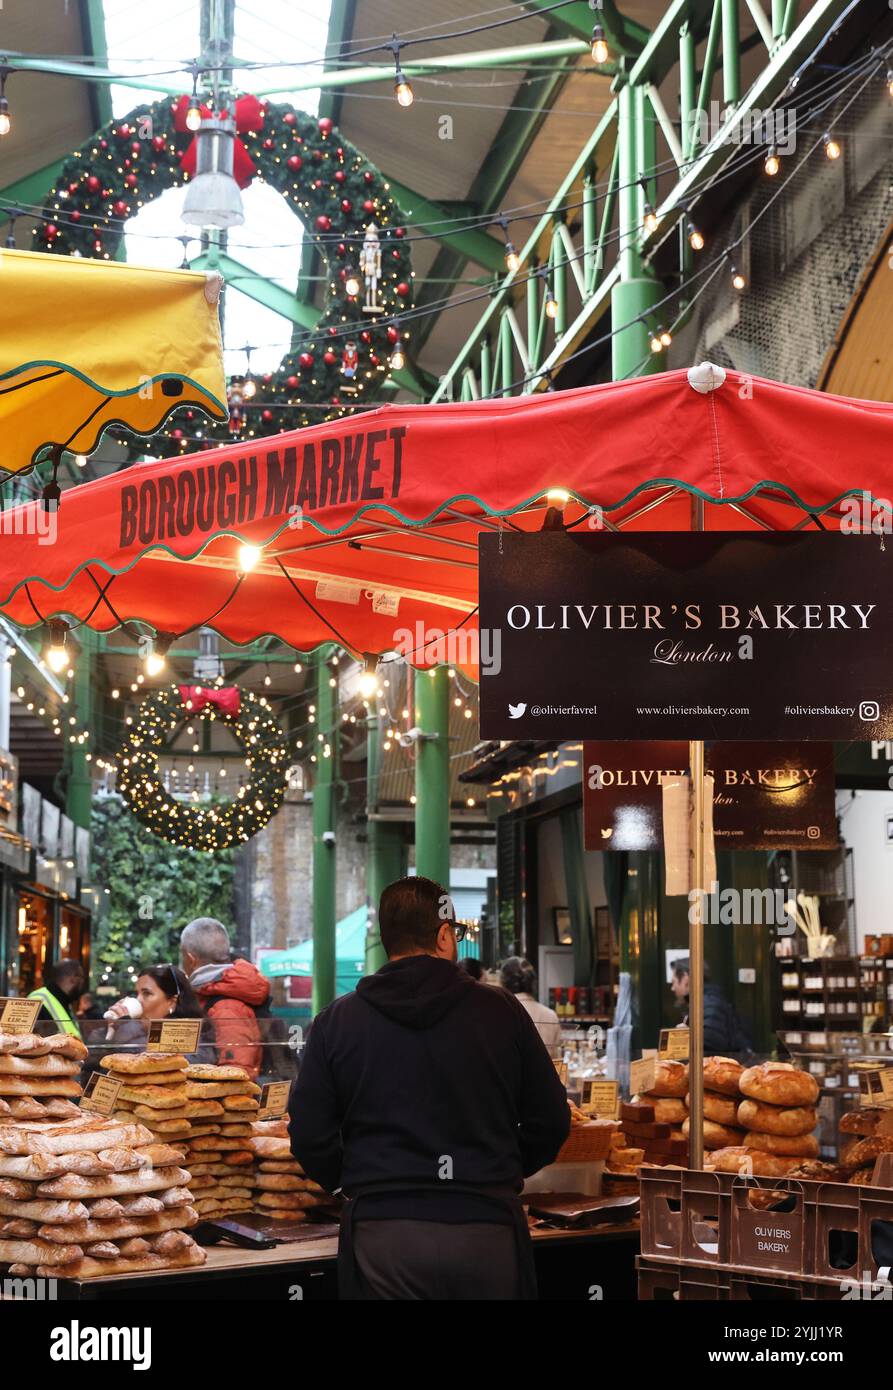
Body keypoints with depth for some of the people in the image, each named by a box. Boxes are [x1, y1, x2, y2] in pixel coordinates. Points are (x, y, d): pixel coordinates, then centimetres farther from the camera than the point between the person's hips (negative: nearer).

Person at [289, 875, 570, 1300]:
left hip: (381, 1234, 0)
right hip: (487, 1229, 0)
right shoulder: (500, 1010, 2)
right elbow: (551, 1119, 6)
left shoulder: (336, 1021, 2)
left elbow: (309, 1136, 1)